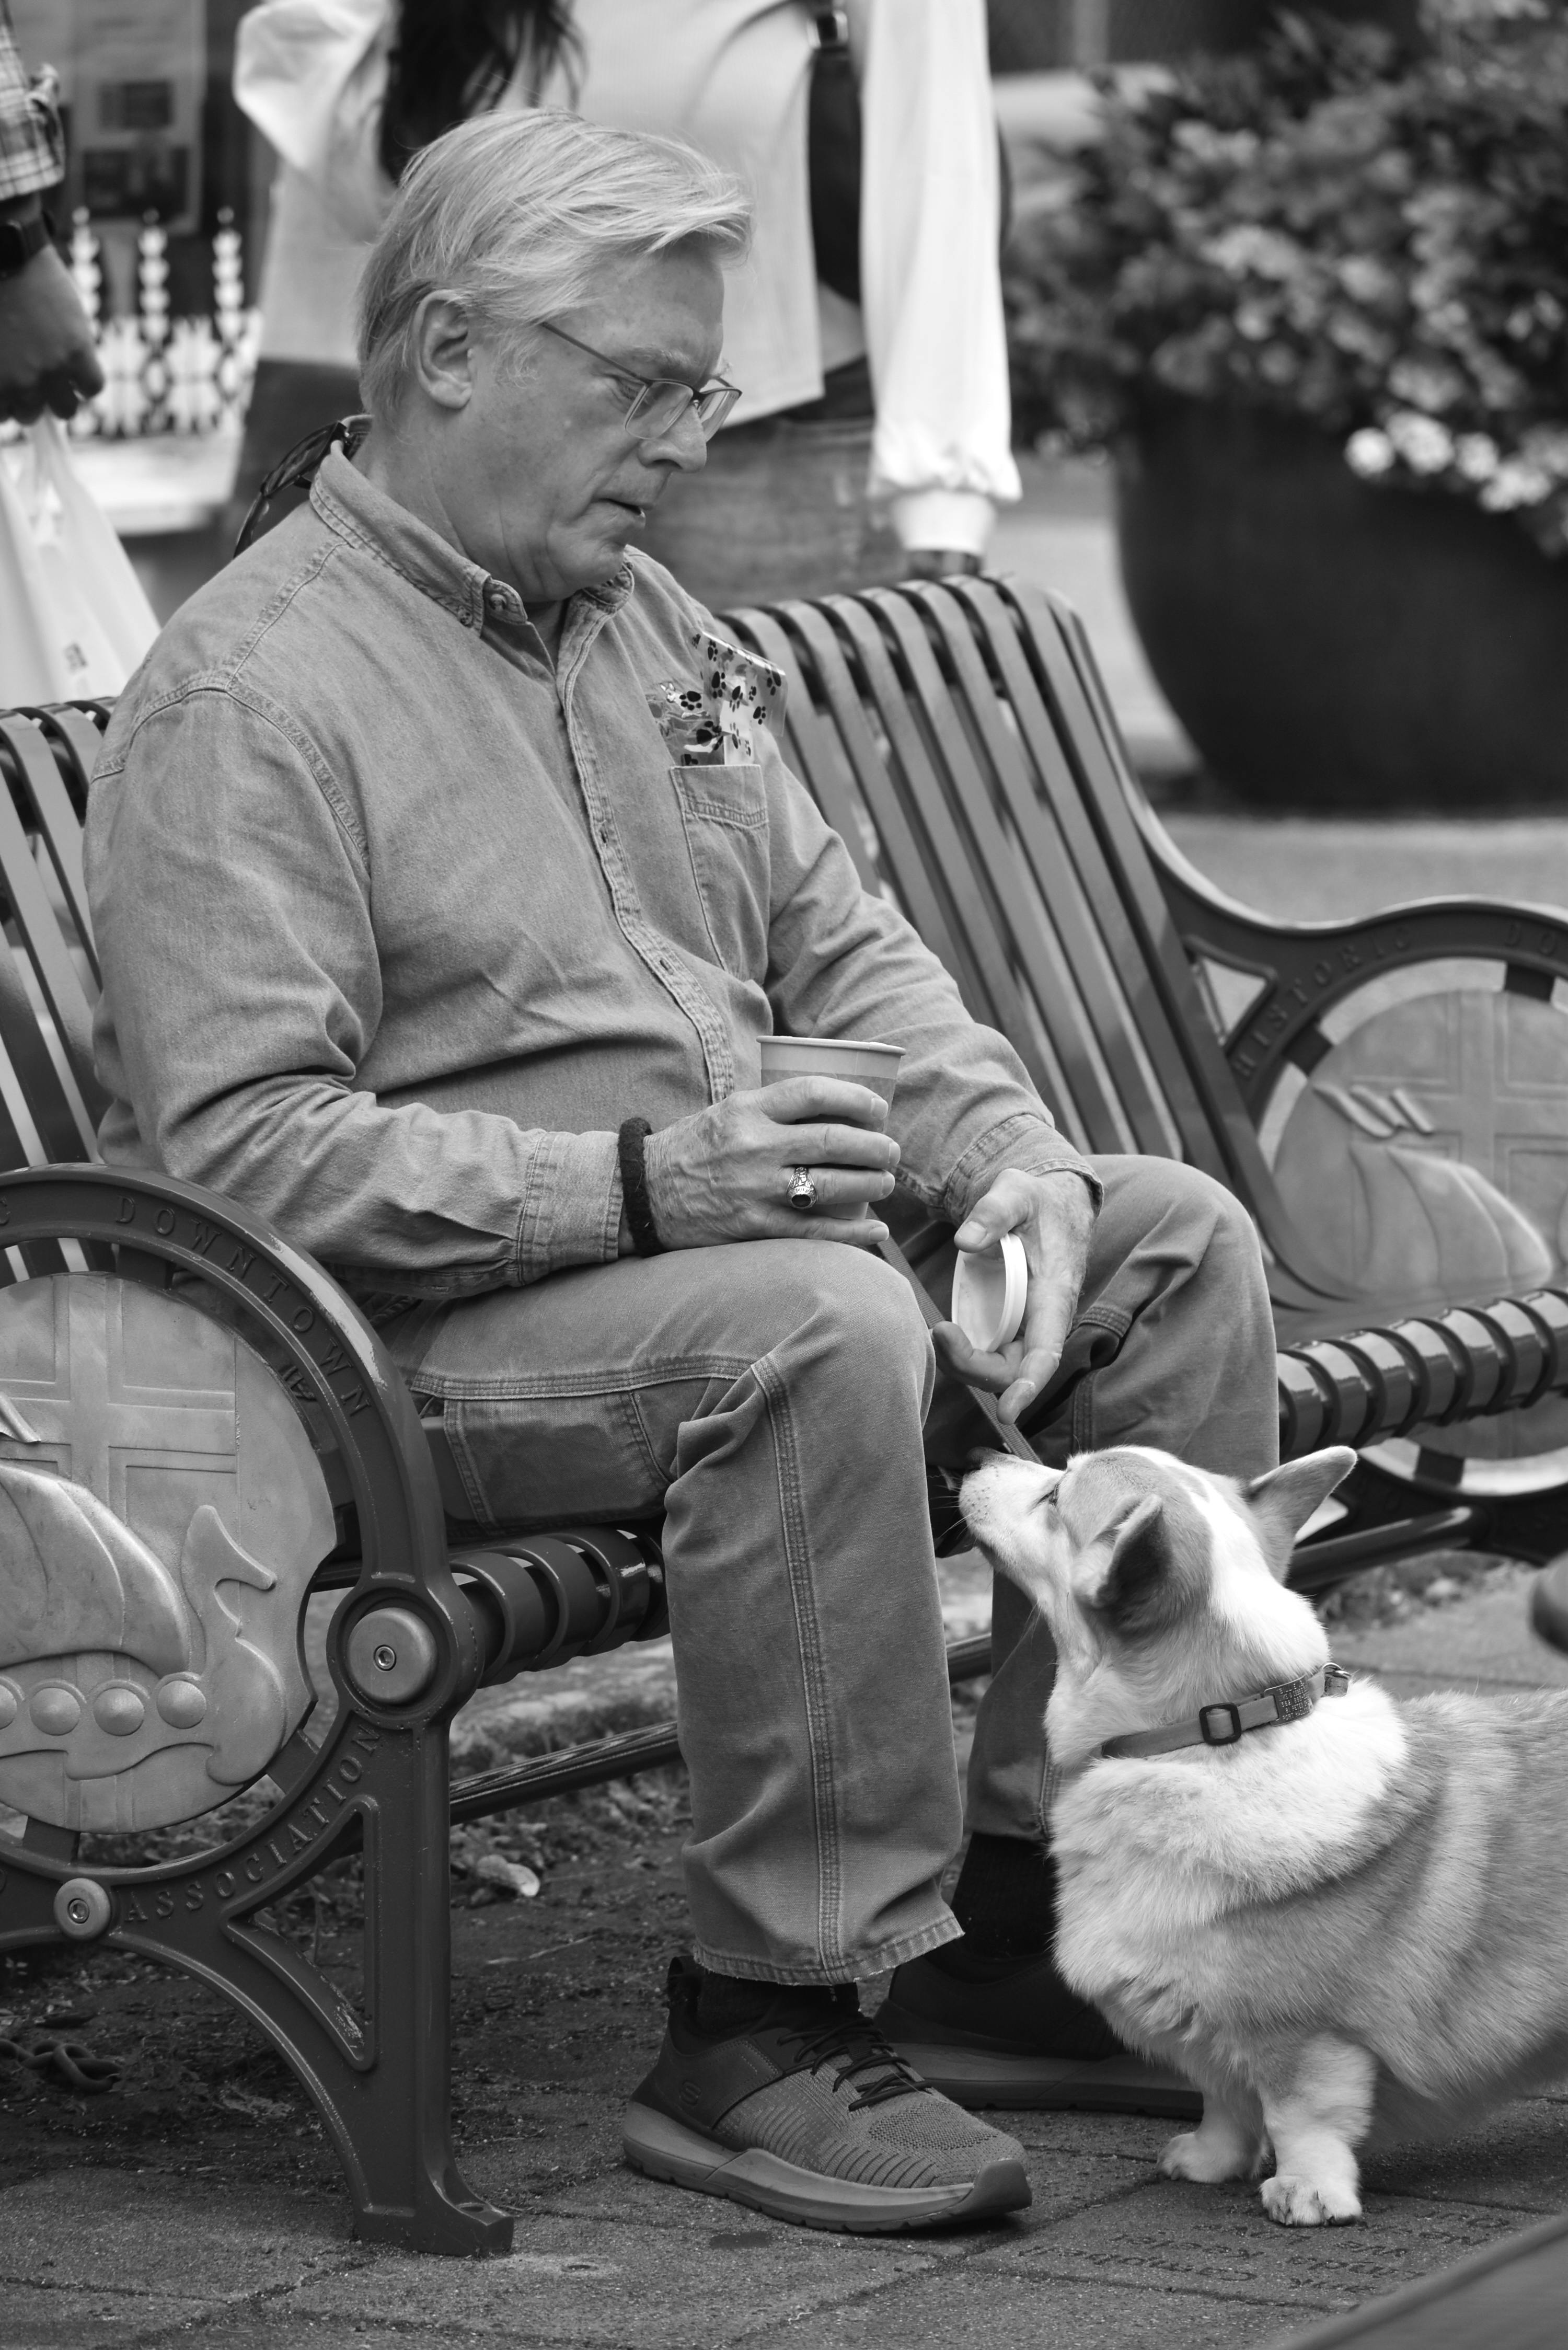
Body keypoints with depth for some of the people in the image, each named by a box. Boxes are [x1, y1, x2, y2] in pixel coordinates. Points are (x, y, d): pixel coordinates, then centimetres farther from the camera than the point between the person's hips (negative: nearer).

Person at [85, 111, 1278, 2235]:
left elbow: (838, 946, 17)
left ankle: (1039, 1914, -1)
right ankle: (767, 2029, -27)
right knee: (814, 1330, -35)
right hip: (427, 1332, -9)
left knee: (1175, 1245, -2)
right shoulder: (251, 694, -13)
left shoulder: (648, 628, 17)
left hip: (755, 1231, 9)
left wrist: (1006, 1154, -4)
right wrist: (635, 1184, -30)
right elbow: (240, 1152, -21)